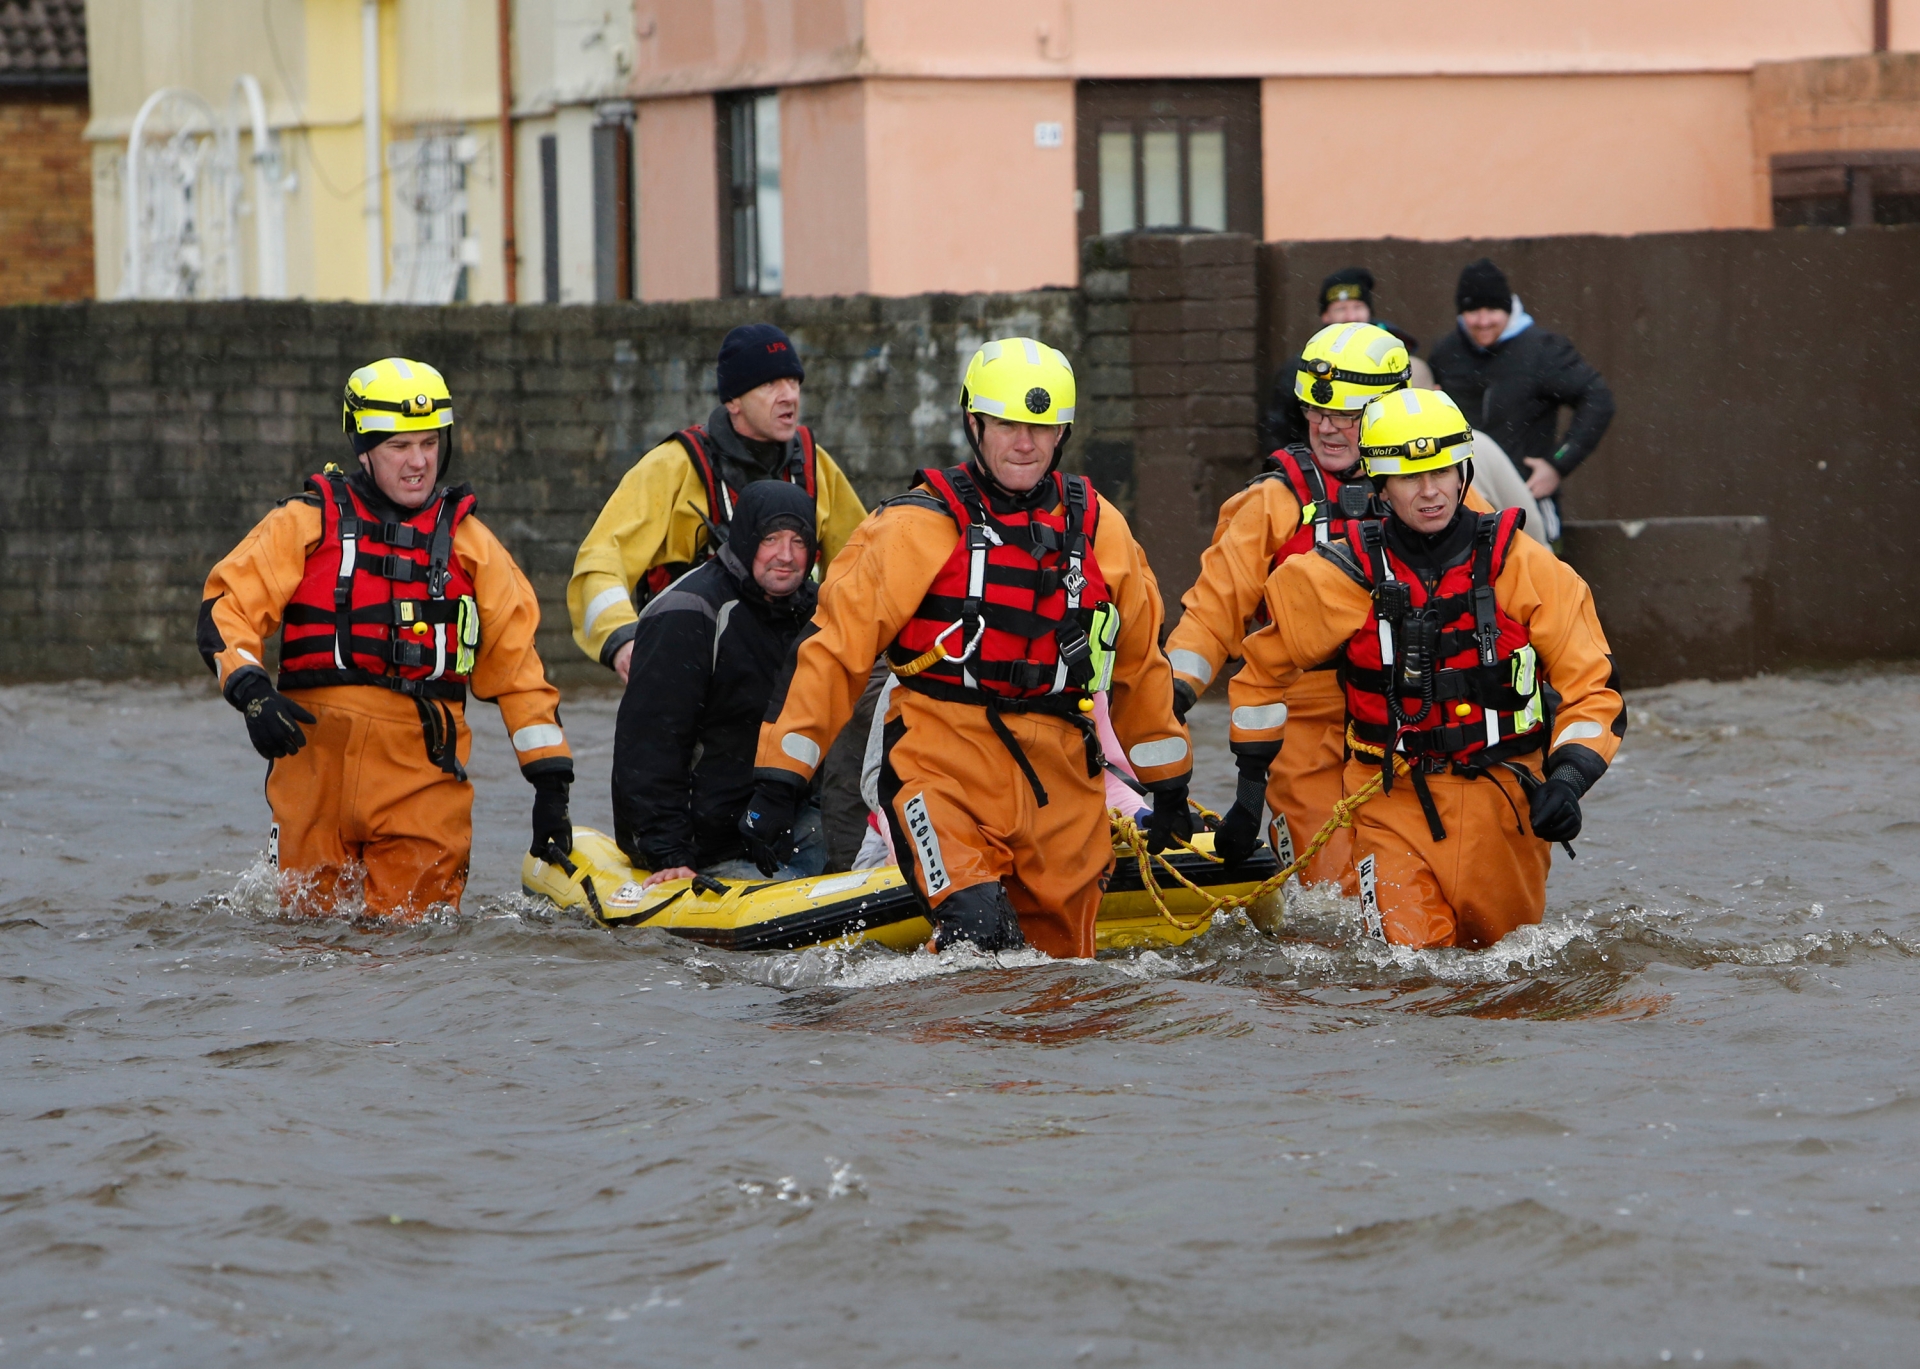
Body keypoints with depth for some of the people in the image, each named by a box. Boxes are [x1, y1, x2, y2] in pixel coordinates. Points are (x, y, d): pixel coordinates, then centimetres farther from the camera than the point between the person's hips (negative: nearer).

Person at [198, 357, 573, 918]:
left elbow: (518, 664, 14)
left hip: (422, 771, 1)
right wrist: (251, 691, -17)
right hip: (317, 753, -1)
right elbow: (226, 607, 2)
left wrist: (551, 786, 8)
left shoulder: (468, 544, 13)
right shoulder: (306, 525, 7)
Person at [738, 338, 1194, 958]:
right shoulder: (917, 529, -4)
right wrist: (777, 784, -8)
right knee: (979, 929, -27)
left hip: (1060, 786, 5)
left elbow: (1142, 664, 22)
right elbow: (835, 651, -3)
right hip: (944, 774, -5)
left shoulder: (1101, 530, 10)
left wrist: (1169, 790, 28)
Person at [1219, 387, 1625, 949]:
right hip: (1393, 808, -1)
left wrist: (1566, 782, -19)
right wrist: (1250, 789, 11)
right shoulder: (1341, 579, -3)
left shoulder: (1525, 570, -4)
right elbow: (1264, 669, 12)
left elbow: (1592, 691, -2)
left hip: (1505, 808, 1)